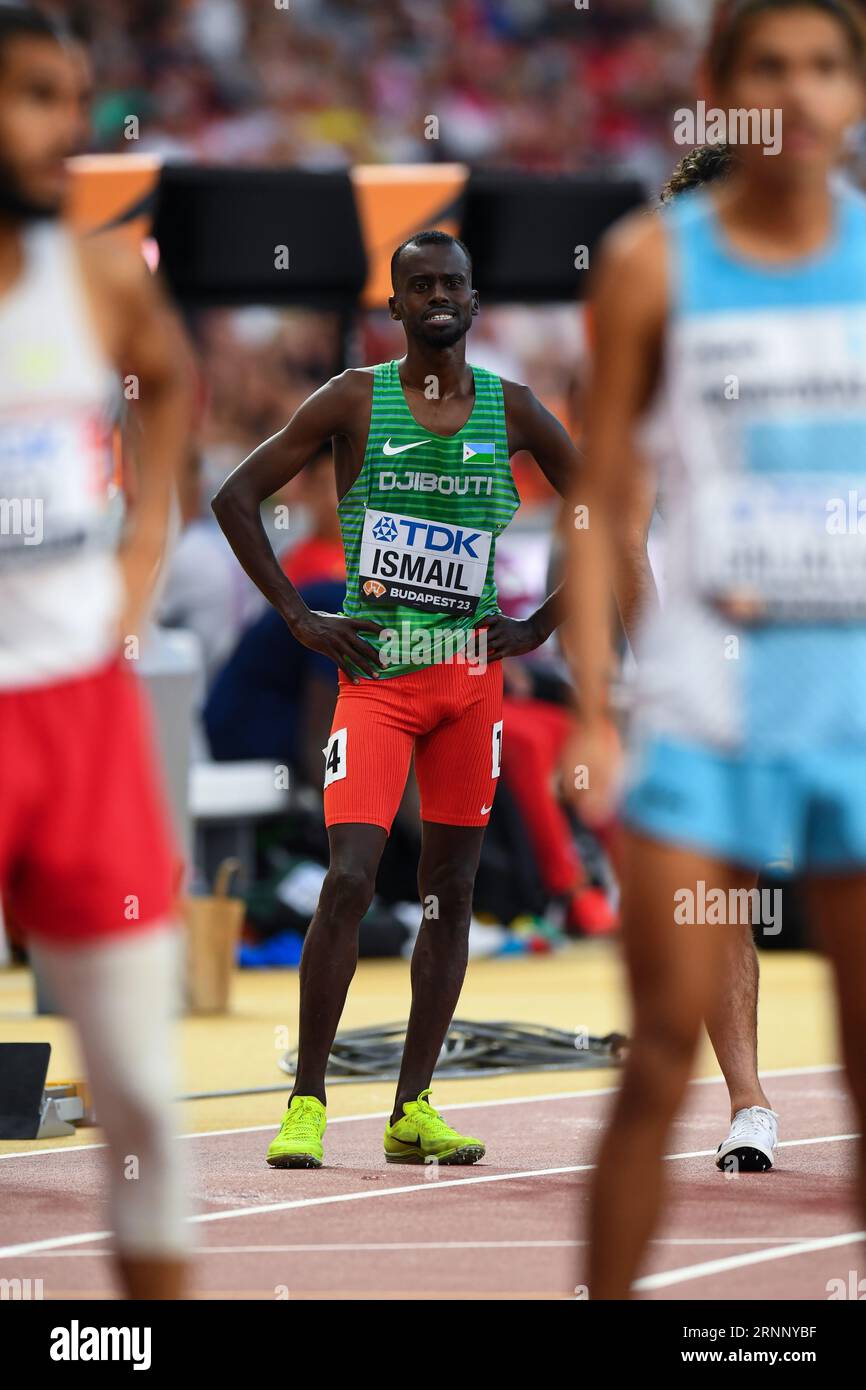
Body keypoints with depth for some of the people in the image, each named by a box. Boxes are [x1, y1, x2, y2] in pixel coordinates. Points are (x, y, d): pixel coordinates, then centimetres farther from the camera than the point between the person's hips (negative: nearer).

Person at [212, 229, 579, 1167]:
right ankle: (305, 1104, -8)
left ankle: (413, 1110, 10)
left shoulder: (512, 411, 4)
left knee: (450, 890, 5)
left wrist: (543, 626, 6)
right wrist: (298, 617, -5)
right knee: (350, 881, -15)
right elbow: (236, 496, -1)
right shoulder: (355, 401, -3)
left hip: (472, 673, 3)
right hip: (375, 670, -3)